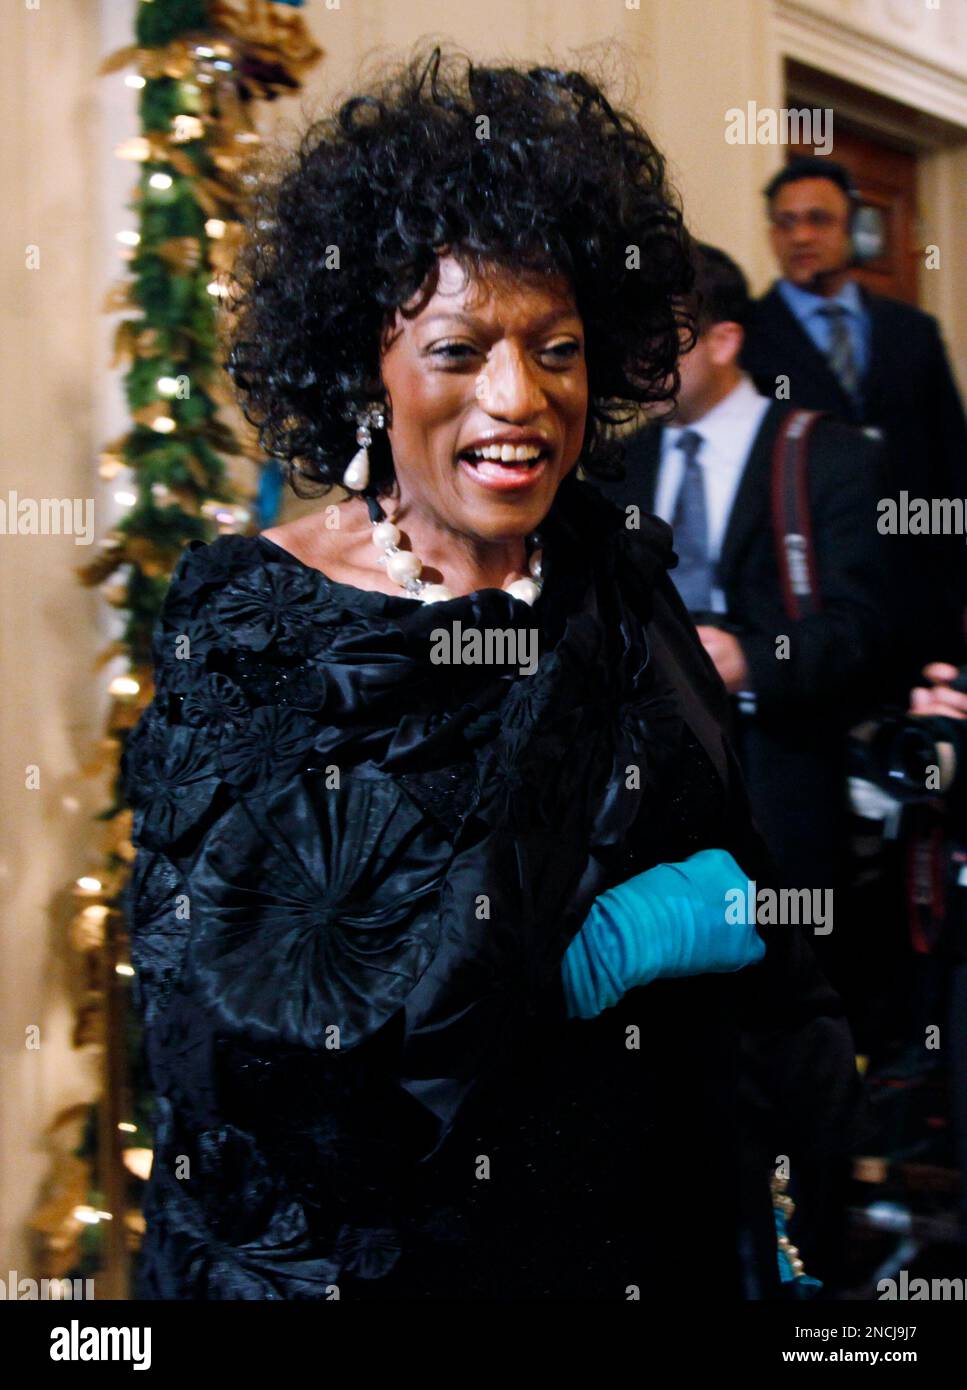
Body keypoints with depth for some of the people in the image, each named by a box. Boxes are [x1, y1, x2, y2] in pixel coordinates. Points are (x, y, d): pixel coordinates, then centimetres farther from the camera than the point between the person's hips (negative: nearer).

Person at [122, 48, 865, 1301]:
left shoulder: (618, 582, -1)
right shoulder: (247, 621, -14)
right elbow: (230, 1024, -21)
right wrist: (601, 952, -20)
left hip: (638, 1227, 4)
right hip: (342, 1238, -4)